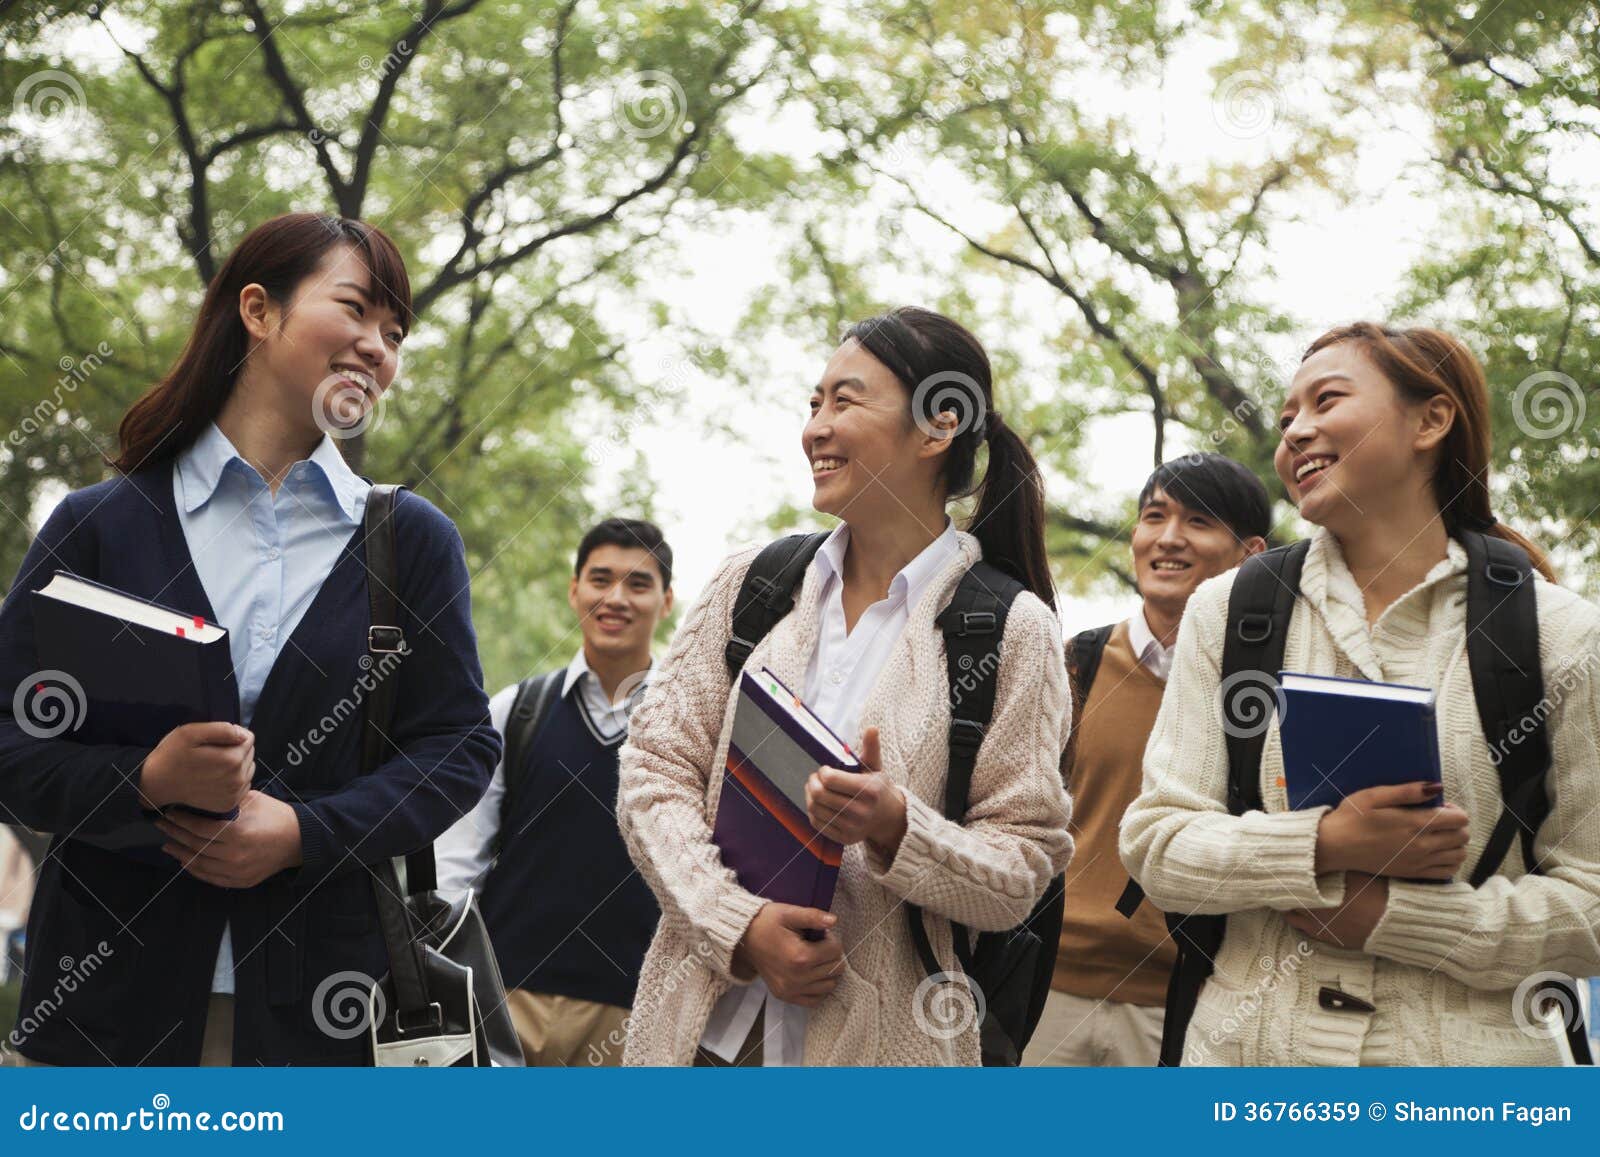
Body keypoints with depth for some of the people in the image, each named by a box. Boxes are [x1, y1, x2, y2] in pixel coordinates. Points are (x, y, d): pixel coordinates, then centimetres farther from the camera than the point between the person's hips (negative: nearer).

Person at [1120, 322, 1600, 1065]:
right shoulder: (1226, 611, 3)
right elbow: (1154, 844, -1)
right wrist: (1323, 846, -17)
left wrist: (1389, 914, -15)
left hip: (1472, 1048, -1)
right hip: (1249, 1042, 1)